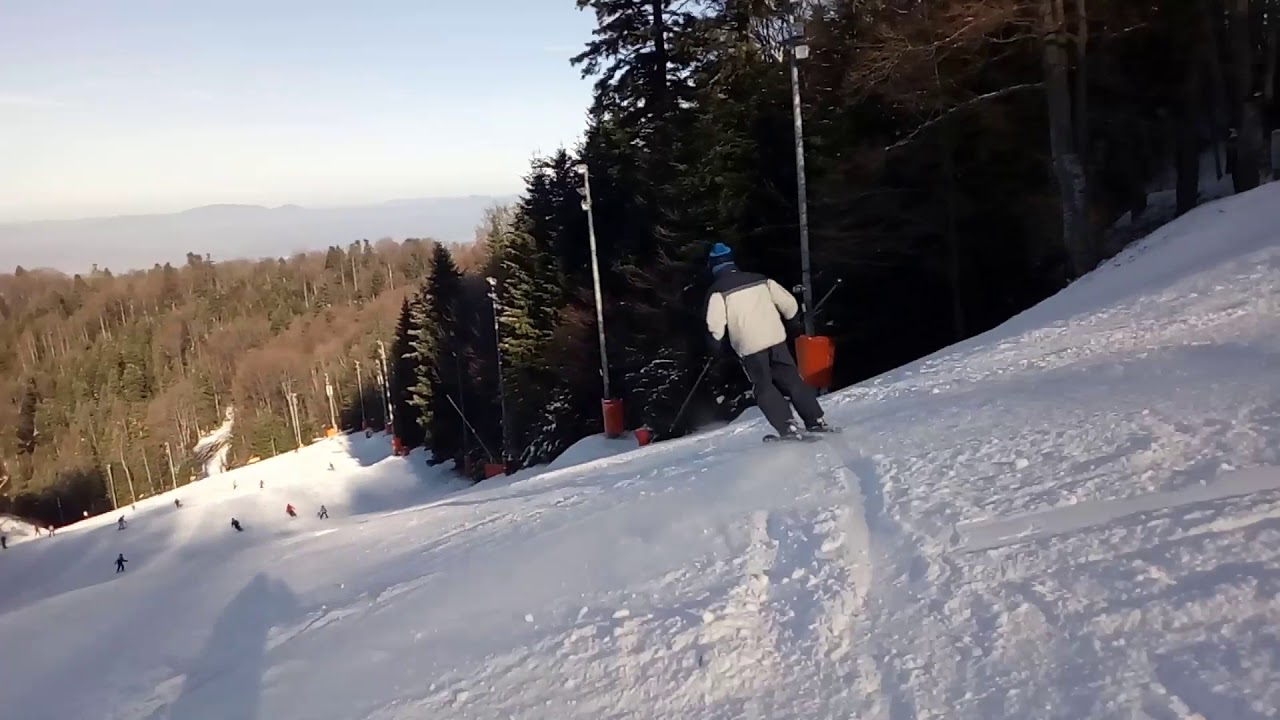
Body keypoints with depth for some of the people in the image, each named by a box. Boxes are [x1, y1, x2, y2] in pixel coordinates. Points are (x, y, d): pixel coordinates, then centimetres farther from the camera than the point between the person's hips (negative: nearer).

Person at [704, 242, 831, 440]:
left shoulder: (717, 291, -5)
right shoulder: (760, 280, 10)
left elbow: (715, 325, -11)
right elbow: (788, 303, 10)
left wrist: (716, 346, 6)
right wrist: (792, 324, 26)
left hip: (749, 346, -4)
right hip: (776, 338, 4)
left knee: (764, 386, 8)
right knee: (791, 379, 14)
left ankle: (789, 429, -2)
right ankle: (817, 421, 13)